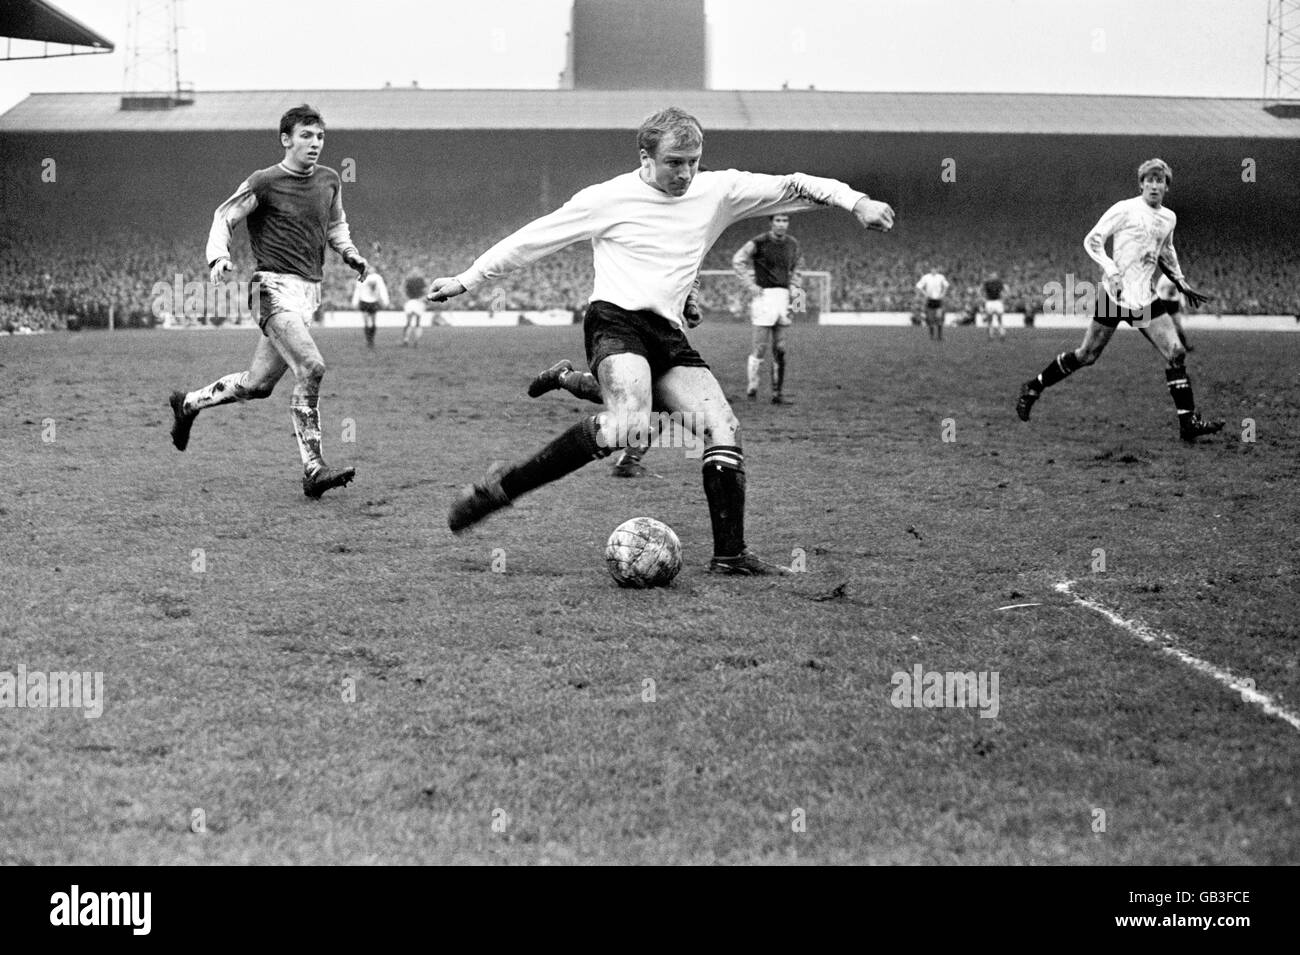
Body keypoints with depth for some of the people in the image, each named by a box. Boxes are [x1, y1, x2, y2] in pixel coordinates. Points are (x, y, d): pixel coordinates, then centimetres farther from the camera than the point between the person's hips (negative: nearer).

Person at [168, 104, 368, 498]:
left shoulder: (329, 180, 12)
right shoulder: (264, 183, -6)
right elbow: (224, 216, 1)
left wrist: (349, 252, 10)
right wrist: (218, 256, -17)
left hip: (309, 290, 7)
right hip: (276, 286, -7)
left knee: (257, 383, 11)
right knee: (311, 367, -22)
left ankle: (188, 404, 36)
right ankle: (313, 469, -19)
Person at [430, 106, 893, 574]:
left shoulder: (716, 191, 10)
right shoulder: (608, 199, -1)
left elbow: (789, 187, 7)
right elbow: (531, 239, 6)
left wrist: (854, 201, -8)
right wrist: (466, 280, 9)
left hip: (668, 333, 6)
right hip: (616, 320, -6)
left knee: (724, 427, -10)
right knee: (629, 422, -32)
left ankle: (730, 553, -5)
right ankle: (501, 486, -24)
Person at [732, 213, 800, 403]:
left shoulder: (792, 244, 10)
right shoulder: (759, 243, -7)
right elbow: (737, 261, -2)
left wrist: (795, 287, 8)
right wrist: (750, 285, -8)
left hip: (783, 296, 5)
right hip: (764, 295, -5)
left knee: (780, 350, 3)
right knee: (760, 348, -7)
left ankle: (777, 393, 7)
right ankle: (752, 387, 6)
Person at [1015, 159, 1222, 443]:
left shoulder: (1169, 218, 11)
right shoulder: (1125, 209, -9)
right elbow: (1092, 241, -7)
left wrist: (1180, 282, 20)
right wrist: (1112, 272, -19)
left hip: (1146, 299, 6)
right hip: (1116, 293, -6)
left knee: (1175, 353, -7)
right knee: (1087, 354, 1)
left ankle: (1188, 422, -6)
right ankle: (1033, 388, 20)